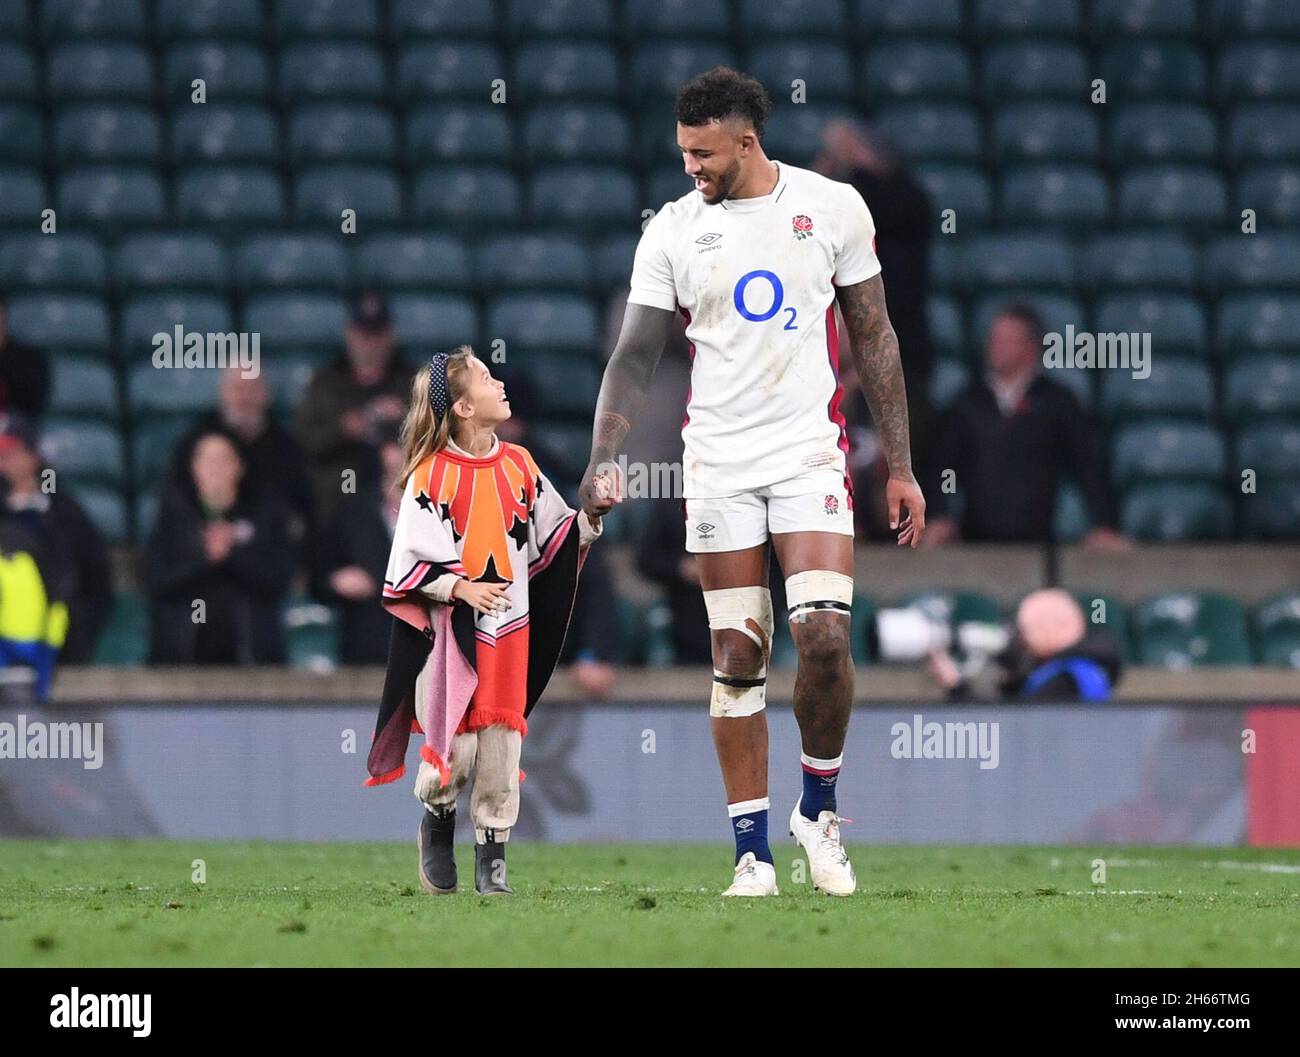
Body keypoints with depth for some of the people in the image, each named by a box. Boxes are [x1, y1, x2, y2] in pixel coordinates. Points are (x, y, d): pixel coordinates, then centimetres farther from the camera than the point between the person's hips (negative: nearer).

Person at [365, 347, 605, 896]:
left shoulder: (519, 465, 7)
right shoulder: (431, 475, -9)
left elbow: (554, 540, 13)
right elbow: (410, 562, -8)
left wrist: (589, 516, -3)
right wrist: (461, 587, -19)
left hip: (509, 632, 4)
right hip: (450, 628, -4)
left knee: (501, 739, 0)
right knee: (454, 743, -6)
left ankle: (492, 853, 10)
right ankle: (437, 820, 24)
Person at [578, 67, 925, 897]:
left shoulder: (833, 208, 1)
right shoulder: (673, 232, 2)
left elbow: (874, 338, 7)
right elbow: (637, 355, 4)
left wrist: (901, 467, 6)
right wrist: (605, 459, -11)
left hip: (810, 453, -1)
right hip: (718, 461, 1)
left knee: (825, 636, -15)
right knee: (738, 656, -1)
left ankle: (819, 809, 7)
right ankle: (753, 852, 5)